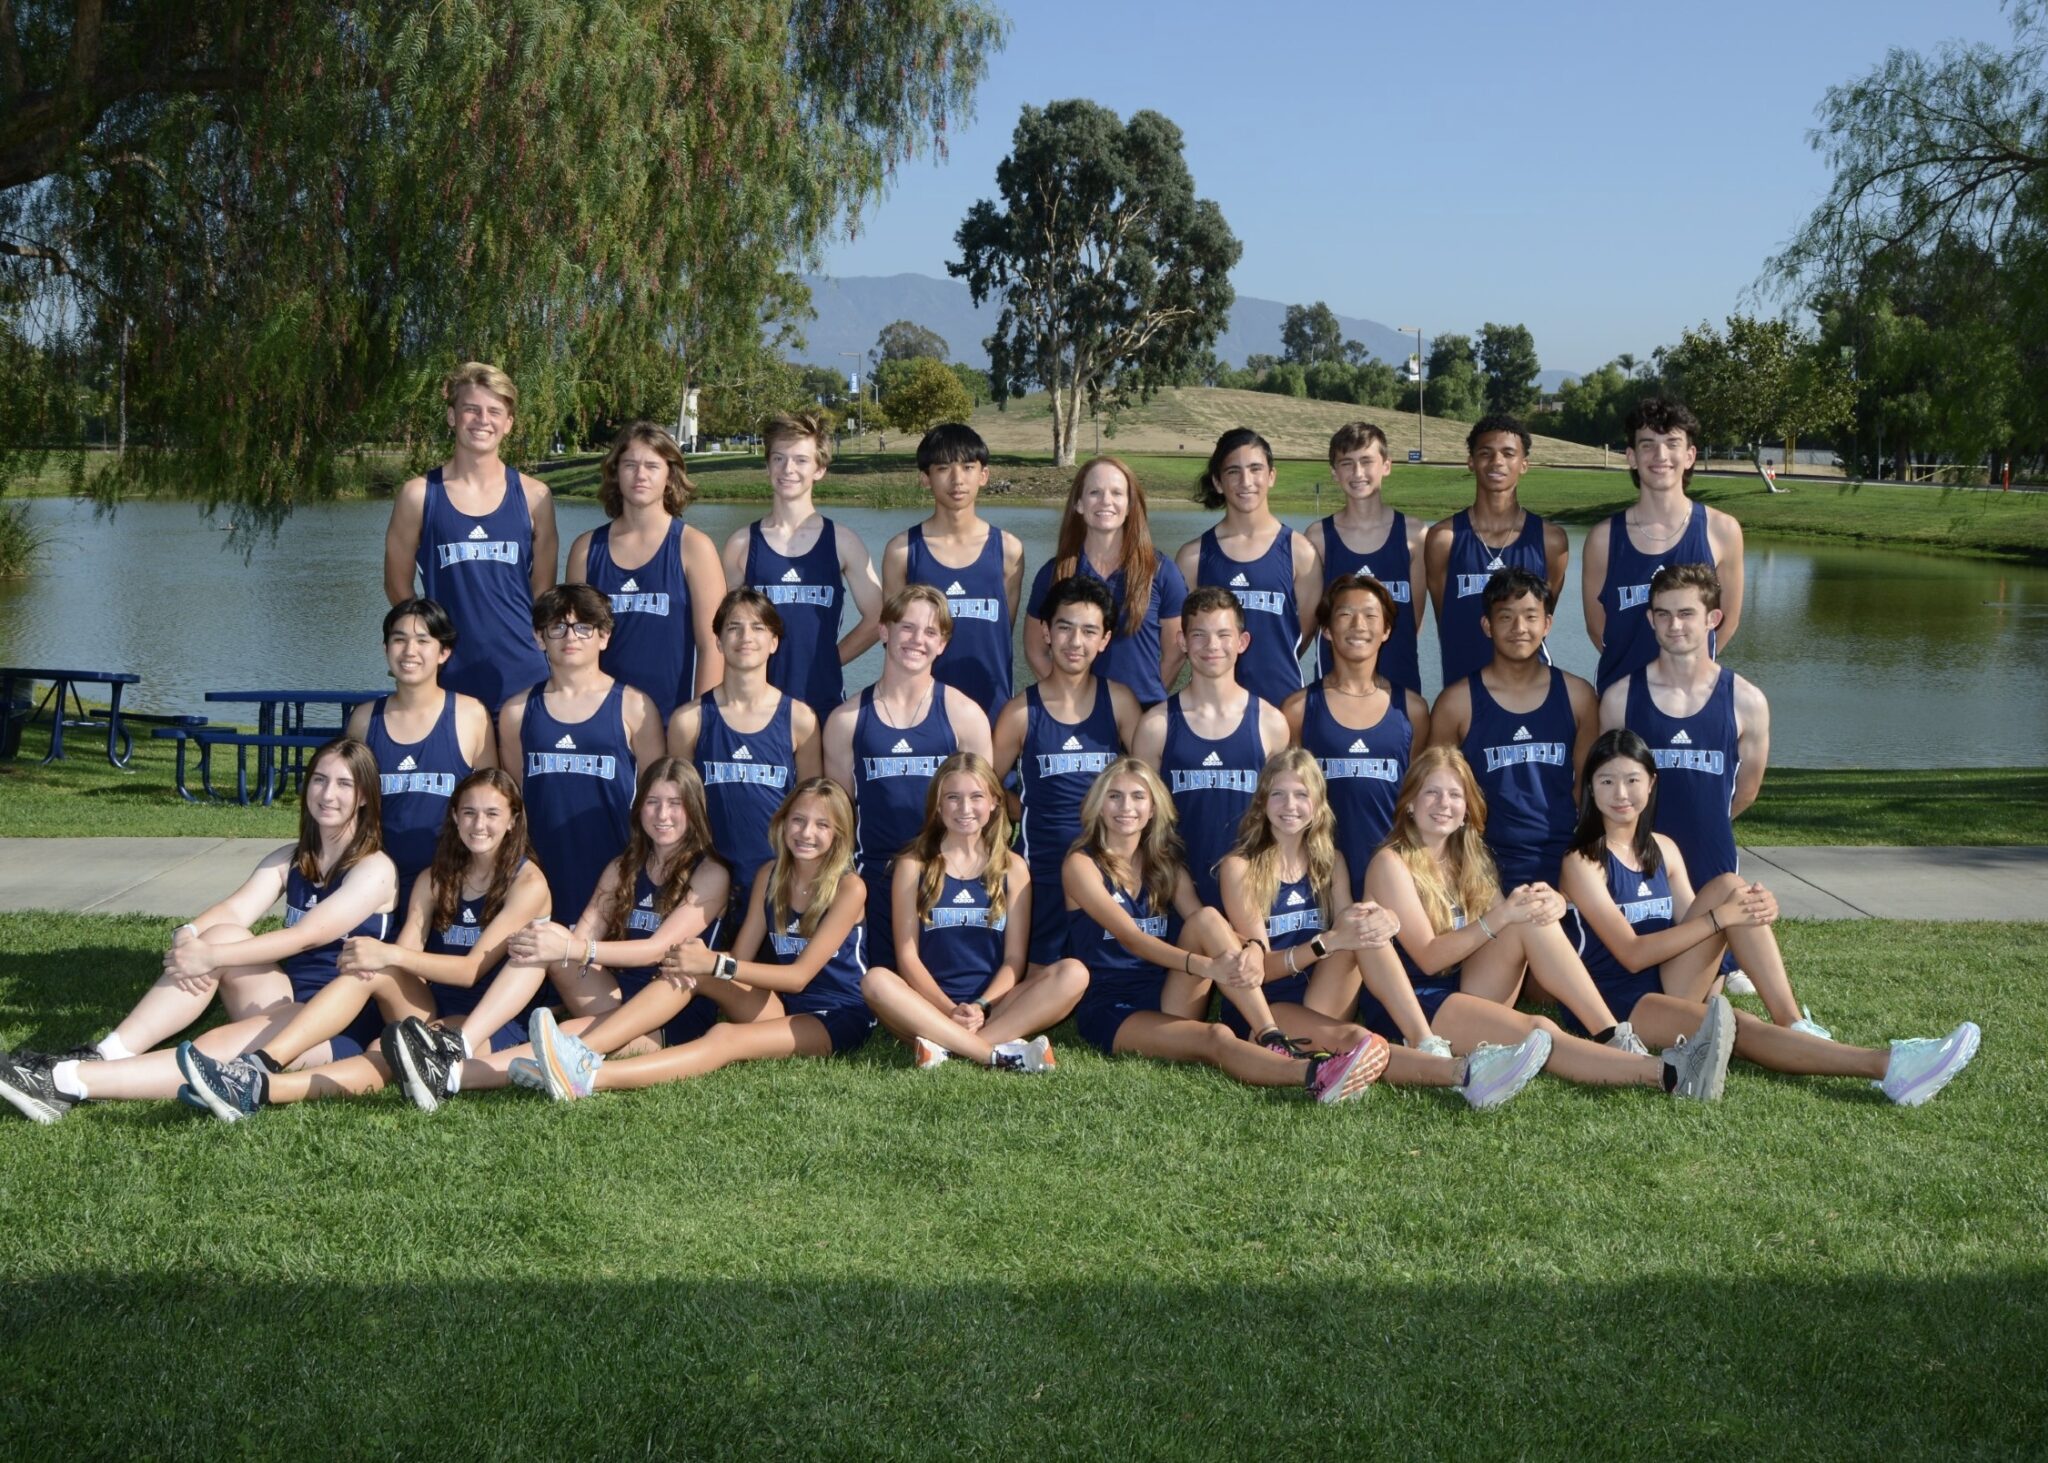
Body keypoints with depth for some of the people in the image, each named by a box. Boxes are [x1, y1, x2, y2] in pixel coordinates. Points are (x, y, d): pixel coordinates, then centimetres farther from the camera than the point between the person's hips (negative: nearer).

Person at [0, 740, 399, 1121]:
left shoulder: (374, 869, -8)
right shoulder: (289, 860, 14)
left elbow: (307, 935, -19)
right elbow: (234, 910, -2)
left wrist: (211, 957, -26)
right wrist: (187, 935, -25)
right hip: (284, 1002, 6)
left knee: (212, 1052, -30)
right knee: (222, 935, -19)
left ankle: (66, 1082, -36)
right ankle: (104, 1056, -26)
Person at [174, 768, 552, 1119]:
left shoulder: (528, 883, -4)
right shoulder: (436, 879, 13)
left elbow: (473, 969, -13)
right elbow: (406, 954, -2)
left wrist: (390, 955, -23)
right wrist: (378, 959, -25)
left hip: (496, 1023, -5)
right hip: (433, 1013, 5)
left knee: (387, 1054, -35)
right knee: (370, 969, -25)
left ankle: (263, 1089, -53)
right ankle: (259, 1066, -38)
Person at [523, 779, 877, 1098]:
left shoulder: (849, 888, -12)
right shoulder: (770, 877, 6)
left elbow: (799, 975, -17)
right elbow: (740, 959, 1)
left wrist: (716, 965, -25)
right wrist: (700, 962, -23)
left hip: (837, 1019, -6)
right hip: (779, 1006, 6)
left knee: (725, 1037, -32)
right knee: (690, 971, -17)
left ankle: (590, 1078, -48)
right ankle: (585, 1051, -32)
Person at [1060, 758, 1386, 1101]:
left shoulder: (1164, 864, 14)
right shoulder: (1082, 865, -4)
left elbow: (1202, 925, -2)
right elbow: (1131, 937, -19)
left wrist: (1252, 950, -27)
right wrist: (1206, 966, -34)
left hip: (1166, 1000, 5)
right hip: (1110, 1010, -5)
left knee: (1207, 918, -21)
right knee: (1216, 1038, -34)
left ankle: (1276, 1045, -34)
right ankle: (1311, 1074, -61)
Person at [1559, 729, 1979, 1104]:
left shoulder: (1663, 850, 13)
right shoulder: (1583, 862, -9)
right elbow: (1632, 954, -17)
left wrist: (1753, 912, -13)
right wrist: (1719, 918, -22)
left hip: (1668, 987, 6)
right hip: (1616, 1004, -6)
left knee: (1730, 887, -13)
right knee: (1738, 1028, -32)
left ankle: (1796, 1024, -20)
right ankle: (1885, 1066, -39)